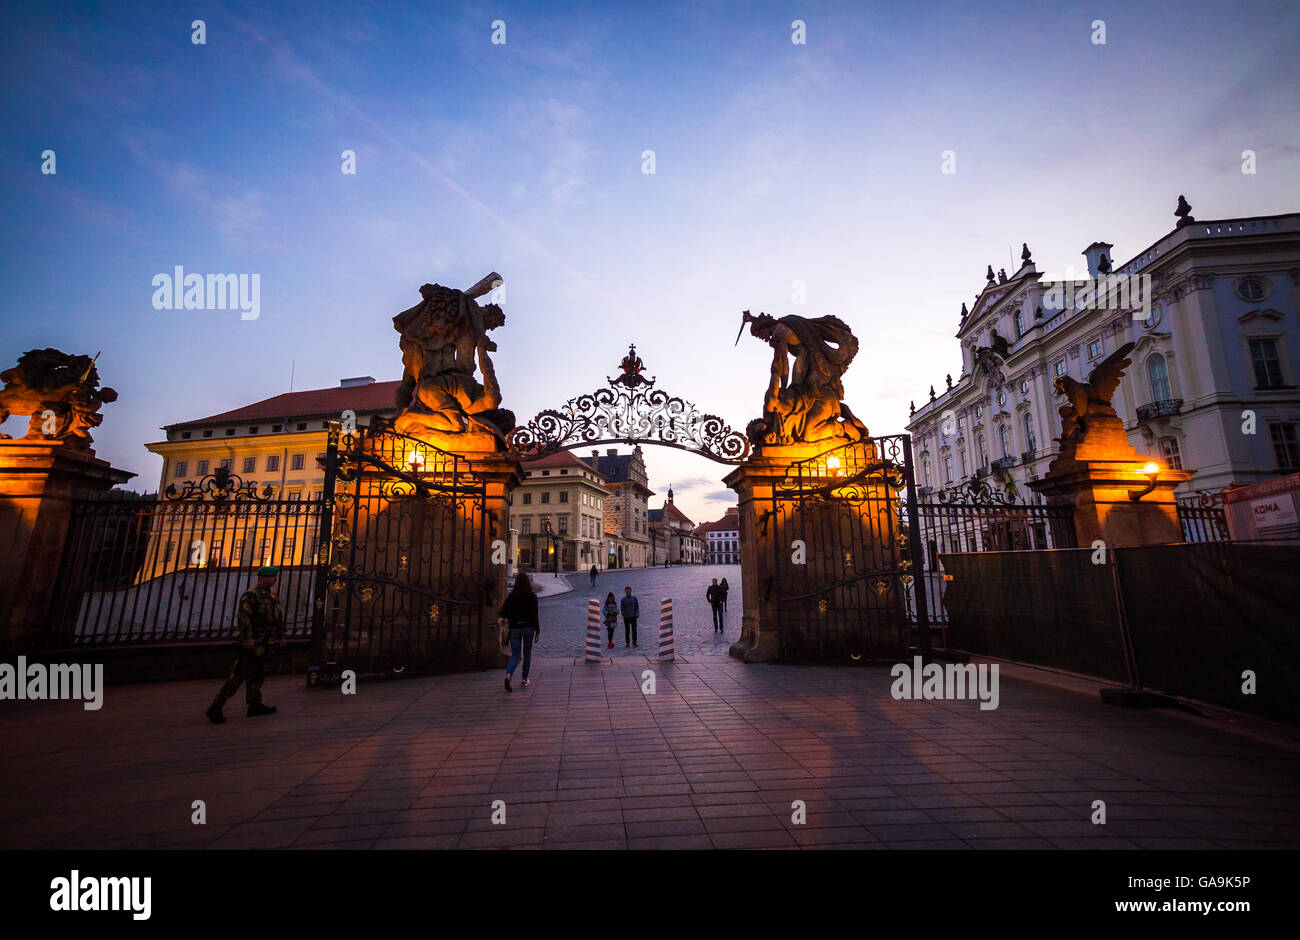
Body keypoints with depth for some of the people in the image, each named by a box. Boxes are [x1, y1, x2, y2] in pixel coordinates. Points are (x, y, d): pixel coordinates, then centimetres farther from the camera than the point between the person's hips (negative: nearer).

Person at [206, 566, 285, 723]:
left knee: (258, 675, 14)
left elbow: (278, 618, 21)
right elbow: (244, 618, -22)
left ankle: (255, 705, 23)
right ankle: (215, 708, 2)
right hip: (252, 644, -9)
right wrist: (247, 639, -26)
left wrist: (280, 636, 21)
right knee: (238, 675, -6)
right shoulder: (251, 595, -14)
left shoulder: (271, 595, 14)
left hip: (262, 645, 9)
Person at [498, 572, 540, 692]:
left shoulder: (511, 596, -4)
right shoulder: (532, 597, -7)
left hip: (515, 628, 1)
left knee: (515, 655, 7)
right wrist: (537, 632, -1)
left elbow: (502, 614, -5)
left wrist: (498, 613, 19)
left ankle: (508, 675, -18)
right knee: (527, 654, 16)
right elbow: (534, 616, -7)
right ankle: (525, 679, 22)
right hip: (528, 628, -1)